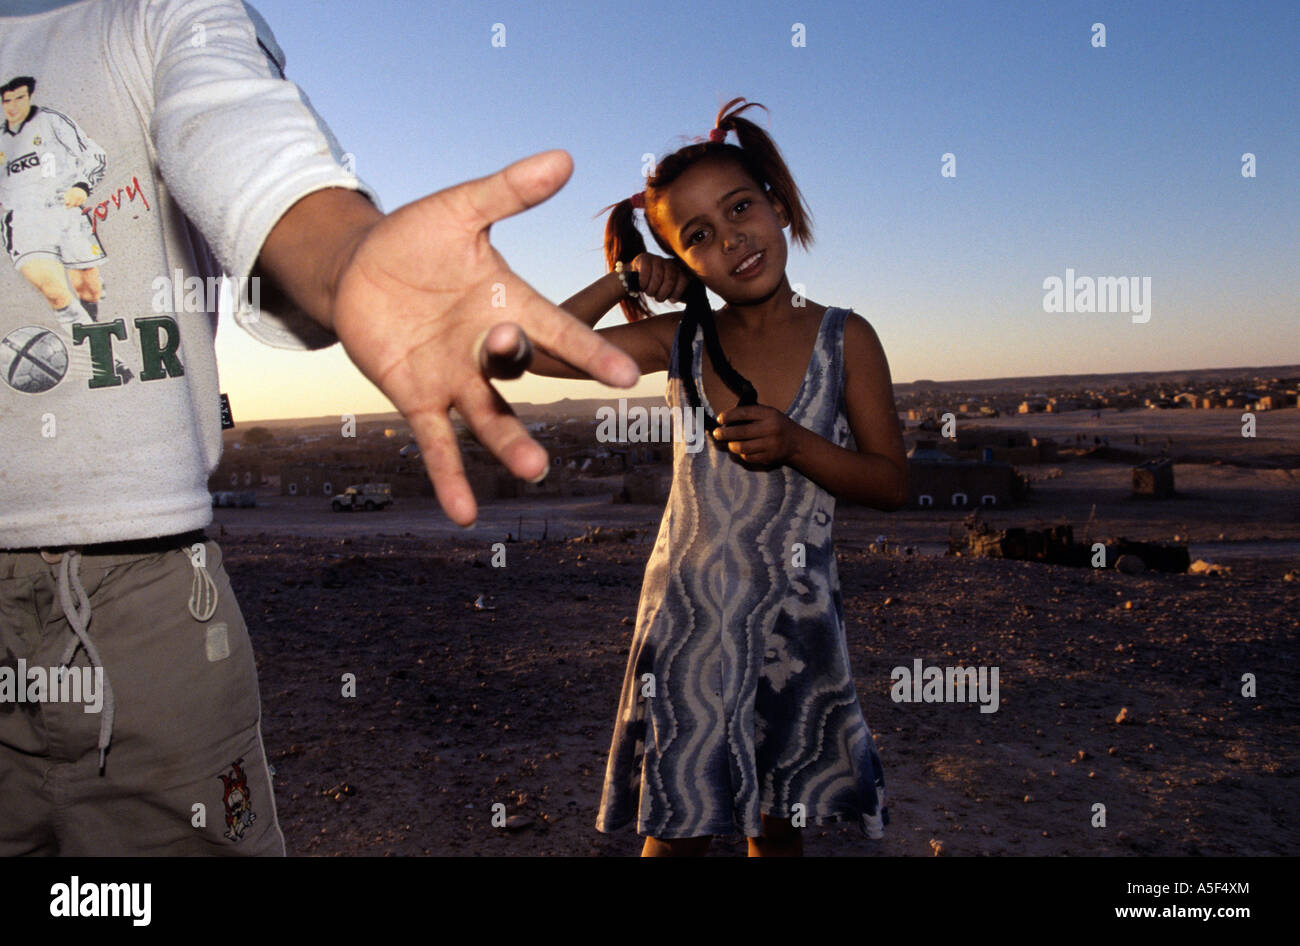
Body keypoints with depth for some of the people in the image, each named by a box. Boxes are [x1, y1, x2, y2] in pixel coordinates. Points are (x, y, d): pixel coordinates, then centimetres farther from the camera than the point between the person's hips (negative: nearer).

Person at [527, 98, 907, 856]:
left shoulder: (844, 338, -6)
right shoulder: (680, 340, -2)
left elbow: (893, 484, -5)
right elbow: (539, 350, 3)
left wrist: (795, 444, -20)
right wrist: (625, 279, -3)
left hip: (796, 623, 0)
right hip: (688, 617, 1)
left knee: (779, 825, 16)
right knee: (678, 824, 10)